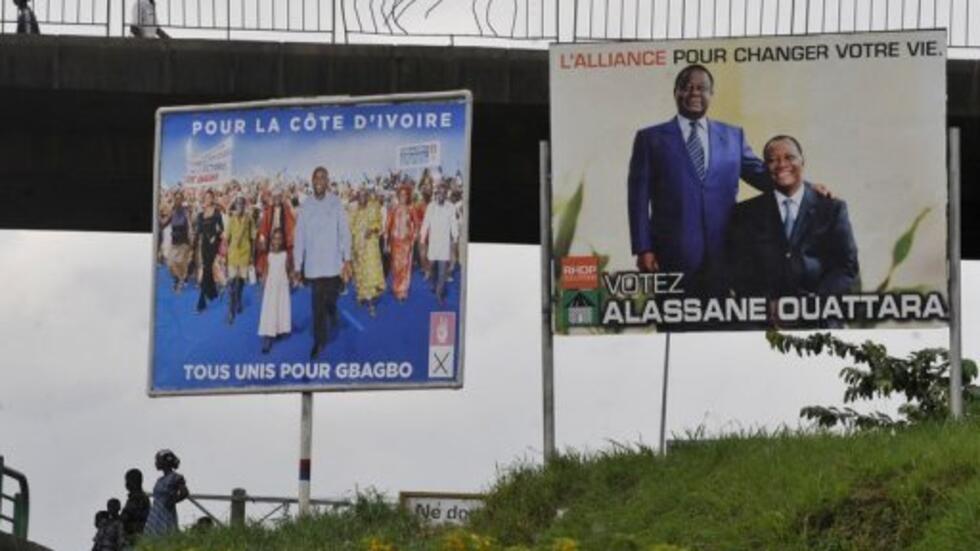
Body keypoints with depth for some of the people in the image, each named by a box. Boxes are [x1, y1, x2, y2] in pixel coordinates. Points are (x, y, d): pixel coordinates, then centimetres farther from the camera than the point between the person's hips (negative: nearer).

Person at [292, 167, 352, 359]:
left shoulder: (336, 204, -1)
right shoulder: (305, 206, 2)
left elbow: (344, 232, 1)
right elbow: (299, 237, 4)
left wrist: (347, 259, -5)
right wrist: (297, 266, 3)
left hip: (333, 263, -1)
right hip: (313, 264, 1)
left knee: (330, 299, 4)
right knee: (318, 304, 0)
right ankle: (319, 341, 10)